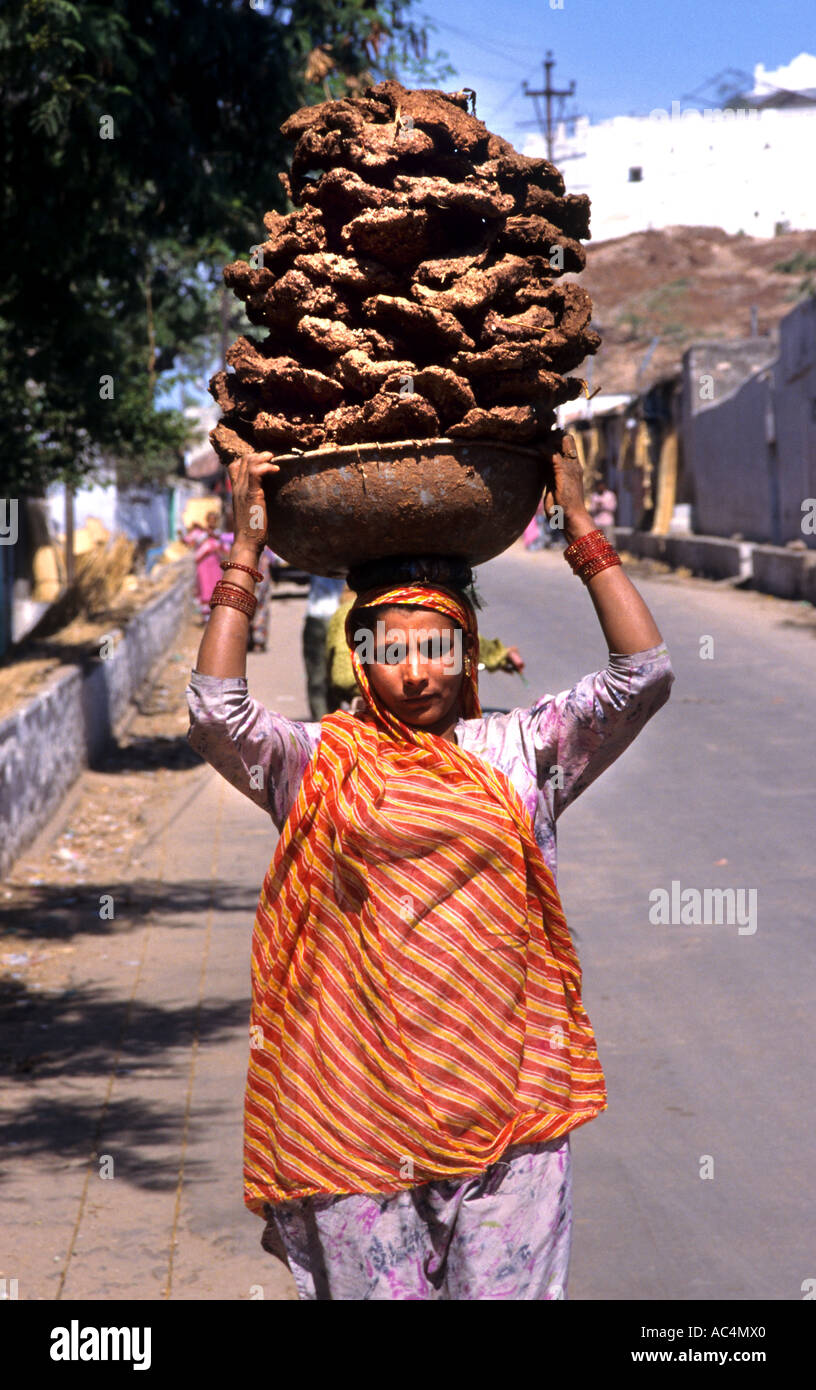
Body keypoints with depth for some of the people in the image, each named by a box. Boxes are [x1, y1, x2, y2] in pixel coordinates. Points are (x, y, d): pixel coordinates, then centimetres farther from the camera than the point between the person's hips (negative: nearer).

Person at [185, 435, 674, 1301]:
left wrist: (580, 527, -2)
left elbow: (643, 676, -2)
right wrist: (245, 548, -8)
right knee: (370, 1284, 8)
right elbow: (215, 715, -12)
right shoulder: (319, 765, 4)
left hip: (505, 1097, 1)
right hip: (359, 1097, 0)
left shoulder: (518, 750, 6)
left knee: (509, 1283, 5)